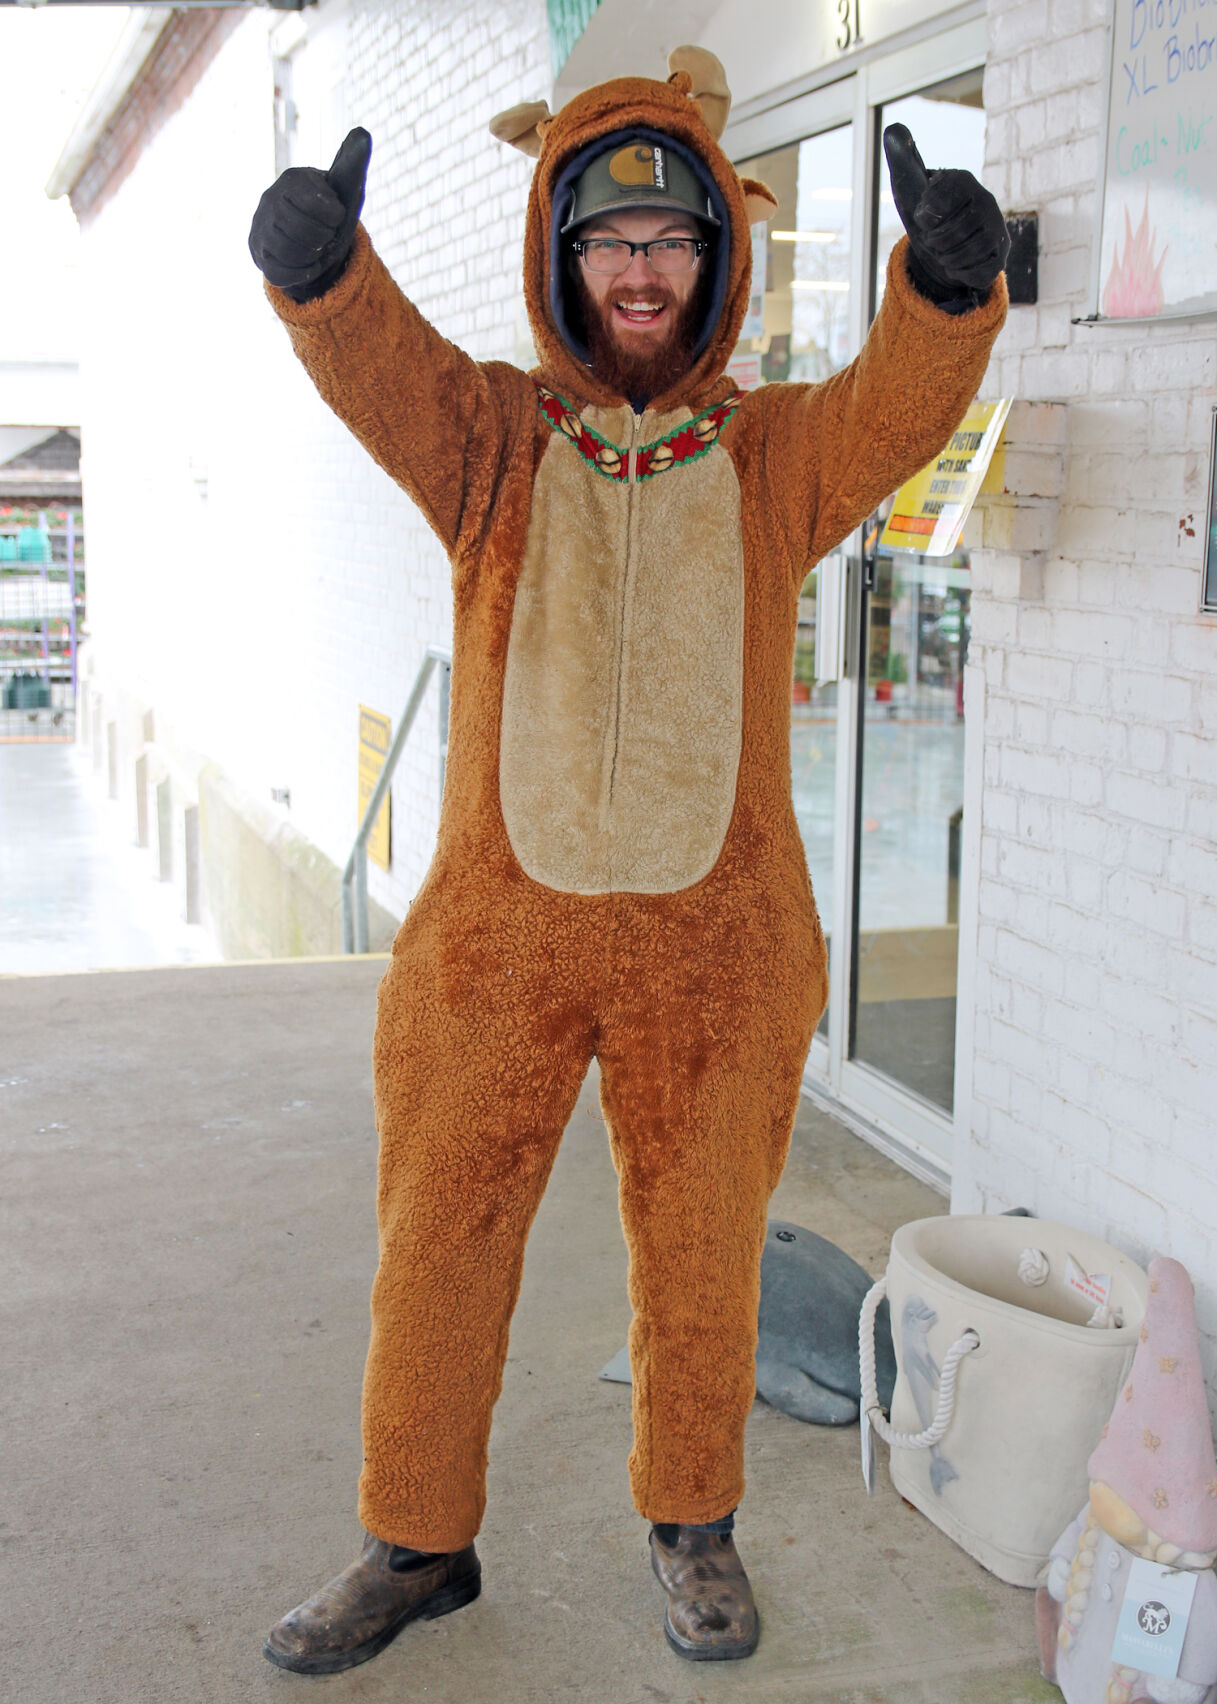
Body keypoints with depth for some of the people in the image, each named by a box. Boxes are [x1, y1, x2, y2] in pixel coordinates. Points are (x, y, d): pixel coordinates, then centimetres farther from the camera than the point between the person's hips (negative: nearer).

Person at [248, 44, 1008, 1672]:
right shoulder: (491, 437, 4)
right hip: (496, 929, 1)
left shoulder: (777, 455, 4)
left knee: (701, 1259, 13)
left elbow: (909, 394, -14)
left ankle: (694, 1523, 37)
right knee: (437, 1251, 10)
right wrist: (316, 259, -37)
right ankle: (419, 1541, 31)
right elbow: (375, 357, -15)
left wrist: (952, 280, -36)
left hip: (716, 941, 0)